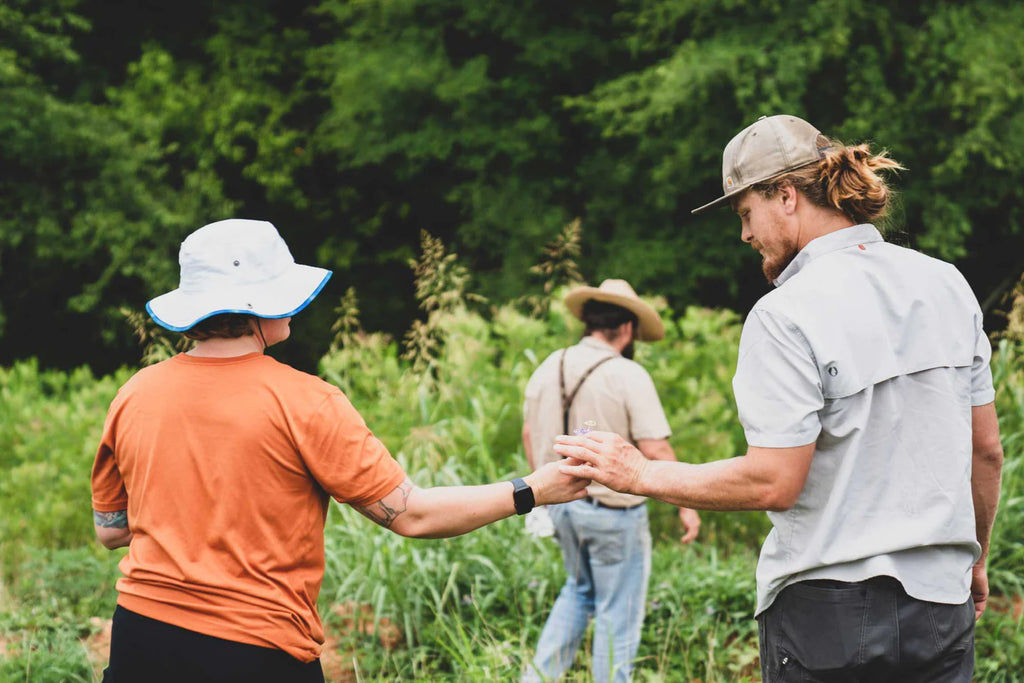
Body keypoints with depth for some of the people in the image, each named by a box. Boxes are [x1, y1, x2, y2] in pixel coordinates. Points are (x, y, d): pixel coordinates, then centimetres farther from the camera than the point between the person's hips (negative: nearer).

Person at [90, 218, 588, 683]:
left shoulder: (133, 396, 1)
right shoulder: (302, 402, -12)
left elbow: (109, 531, 11)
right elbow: (411, 514, -9)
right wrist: (531, 492, 1)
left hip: (141, 639, 5)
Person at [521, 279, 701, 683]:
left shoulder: (550, 367, 1)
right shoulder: (629, 376, -17)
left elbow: (529, 434, 12)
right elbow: (655, 451, -20)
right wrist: (686, 505, -9)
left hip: (561, 502, 7)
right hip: (613, 509, -6)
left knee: (579, 590, 26)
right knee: (618, 611, 7)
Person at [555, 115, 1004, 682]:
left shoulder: (787, 316, -15)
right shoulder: (946, 284, 5)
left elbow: (772, 482, -18)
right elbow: (987, 450, 11)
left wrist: (640, 475, -7)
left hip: (826, 611, -5)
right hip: (941, 602, 5)